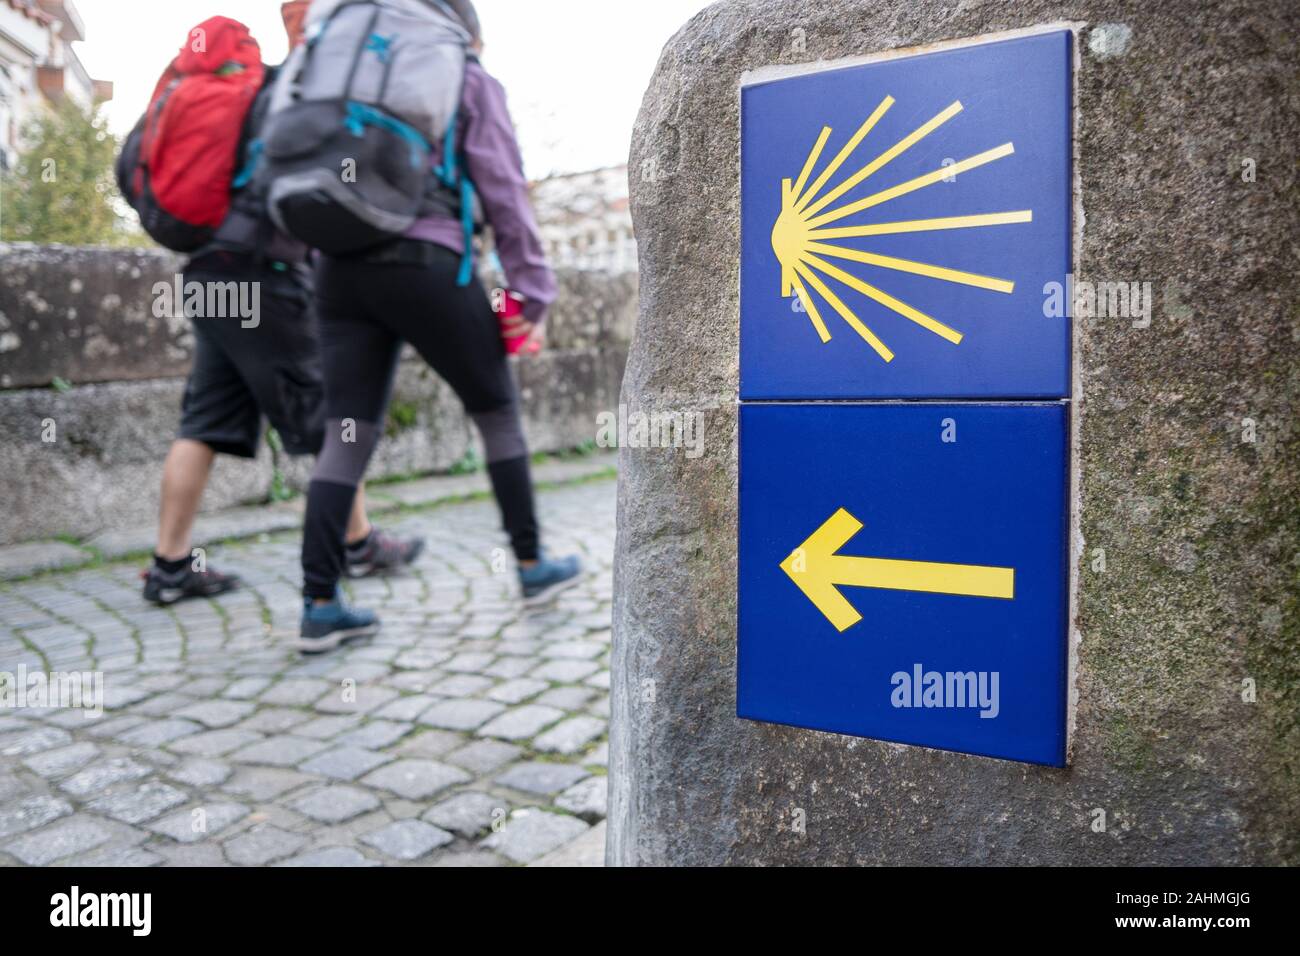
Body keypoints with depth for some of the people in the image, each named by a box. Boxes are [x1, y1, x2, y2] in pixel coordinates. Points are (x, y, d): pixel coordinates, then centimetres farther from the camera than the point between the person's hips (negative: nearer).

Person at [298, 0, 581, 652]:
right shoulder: (471, 83, 9)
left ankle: (319, 604, -4)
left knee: (347, 436, 2)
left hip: (339, 269, 5)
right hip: (424, 267, -5)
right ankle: (532, 566, 18)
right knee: (498, 414, 10)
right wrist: (533, 293, 2)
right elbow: (505, 193, 2)